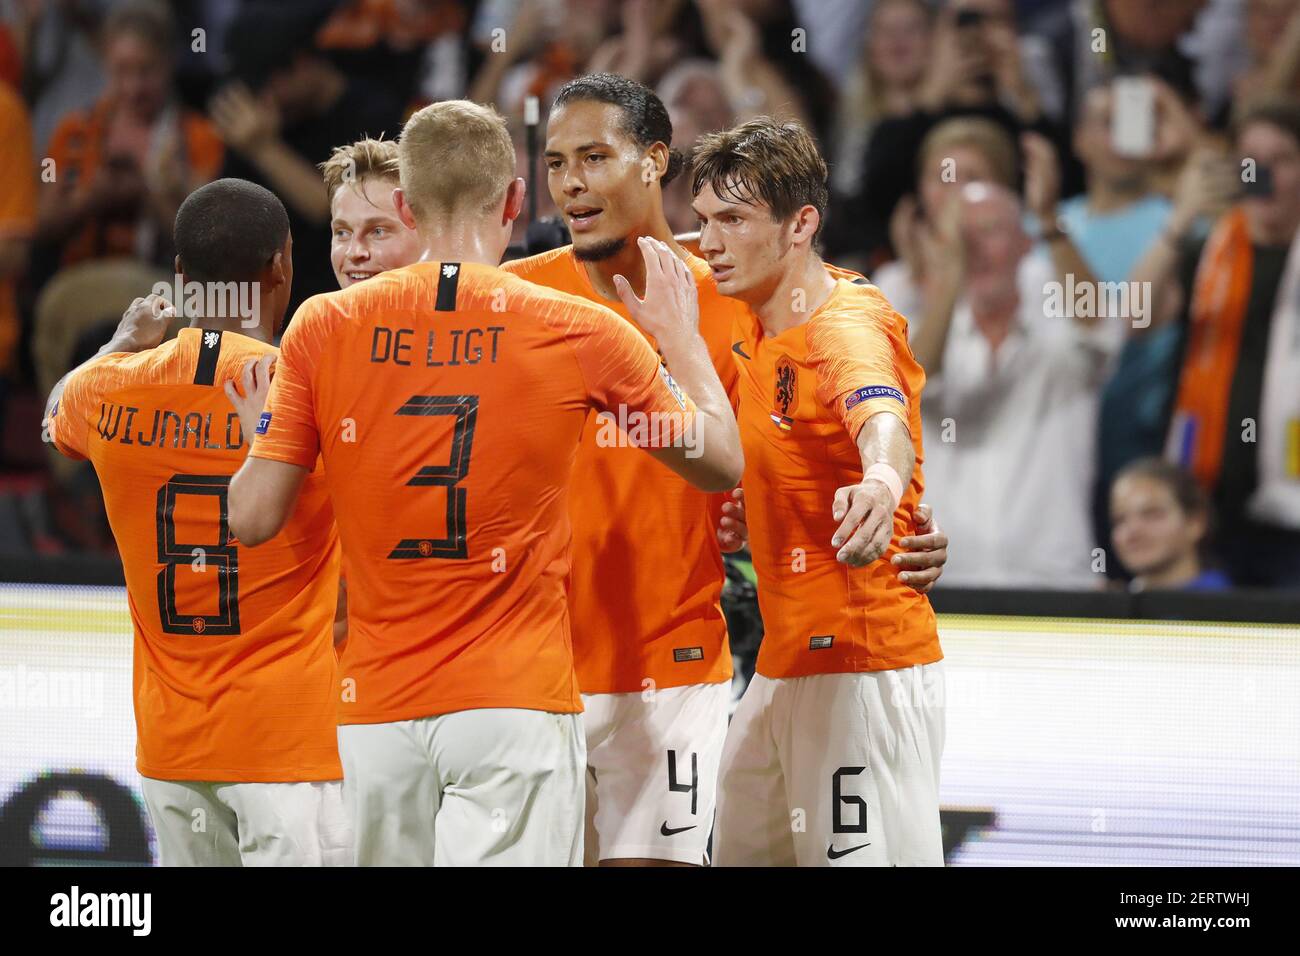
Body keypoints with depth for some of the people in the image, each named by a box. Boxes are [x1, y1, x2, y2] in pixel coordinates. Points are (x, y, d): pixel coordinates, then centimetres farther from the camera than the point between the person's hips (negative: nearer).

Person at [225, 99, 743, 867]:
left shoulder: (323, 329, 1)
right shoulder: (582, 333, -3)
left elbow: (253, 518, 1)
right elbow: (721, 463, 10)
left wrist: (263, 434, 22)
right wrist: (681, 336, 25)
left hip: (379, 710, 3)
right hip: (517, 702, -3)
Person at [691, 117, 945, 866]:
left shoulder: (848, 322, -16)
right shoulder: (754, 333, 11)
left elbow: (882, 418, -38)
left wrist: (880, 482, -61)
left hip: (865, 669, -9)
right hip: (785, 665, 9)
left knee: (862, 854, -10)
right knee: (742, 850, 11)